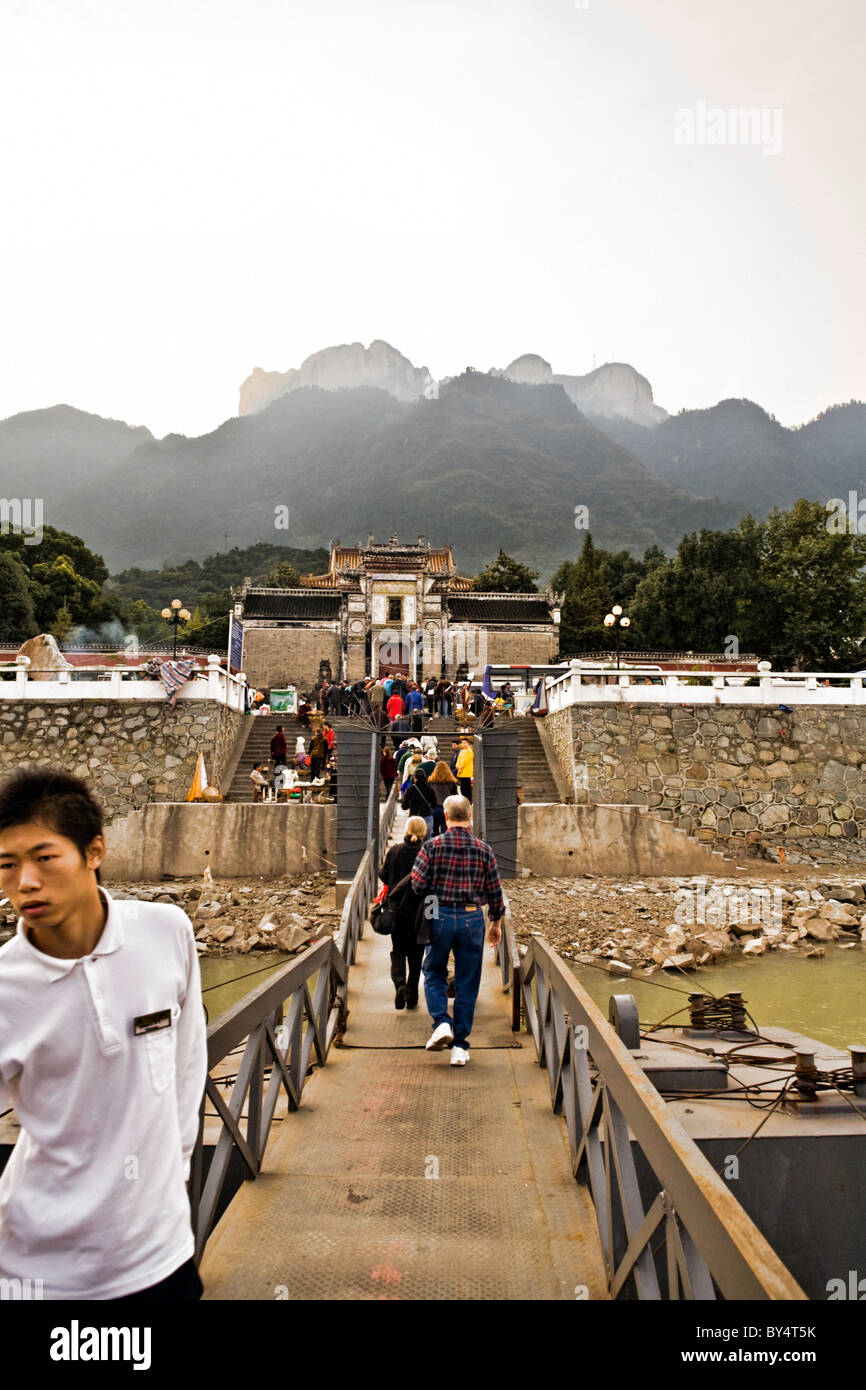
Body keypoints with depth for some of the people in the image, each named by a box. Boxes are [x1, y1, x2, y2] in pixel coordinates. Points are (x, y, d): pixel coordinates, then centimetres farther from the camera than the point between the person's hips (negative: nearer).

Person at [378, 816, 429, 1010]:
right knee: (415, 952, 12)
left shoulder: (395, 851, -6)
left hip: (397, 909, 1)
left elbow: (383, 876, -1)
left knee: (398, 949, 14)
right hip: (420, 911, -1)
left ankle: (399, 983, -12)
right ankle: (412, 997, 13)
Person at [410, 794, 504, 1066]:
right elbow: (495, 891, 5)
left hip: (440, 917, -1)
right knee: (467, 983, 9)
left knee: (434, 974, 18)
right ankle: (460, 1046, 11)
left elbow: (418, 884, -8)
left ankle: (441, 1023, -3)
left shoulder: (432, 846, -6)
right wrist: (496, 923, 17)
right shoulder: (484, 849, 0)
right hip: (472, 919, 1)